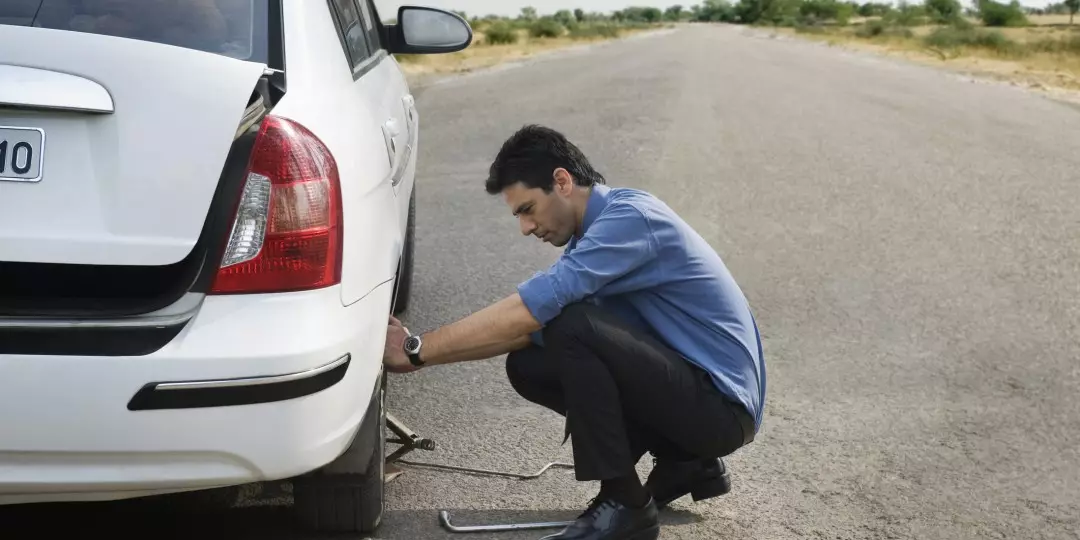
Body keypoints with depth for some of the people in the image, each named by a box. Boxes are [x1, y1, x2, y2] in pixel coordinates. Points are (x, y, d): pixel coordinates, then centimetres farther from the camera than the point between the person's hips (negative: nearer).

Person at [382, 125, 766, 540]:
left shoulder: (630, 216, -19)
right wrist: (421, 352, -2)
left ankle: (625, 506, -12)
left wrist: (418, 349, -21)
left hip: (722, 404, -10)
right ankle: (685, 463, 11)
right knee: (527, 365, 4)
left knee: (573, 327, -26)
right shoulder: (594, 233, 11)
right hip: (683, 392, 10)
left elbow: (534, 307, -28)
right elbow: (532, 327, 9)